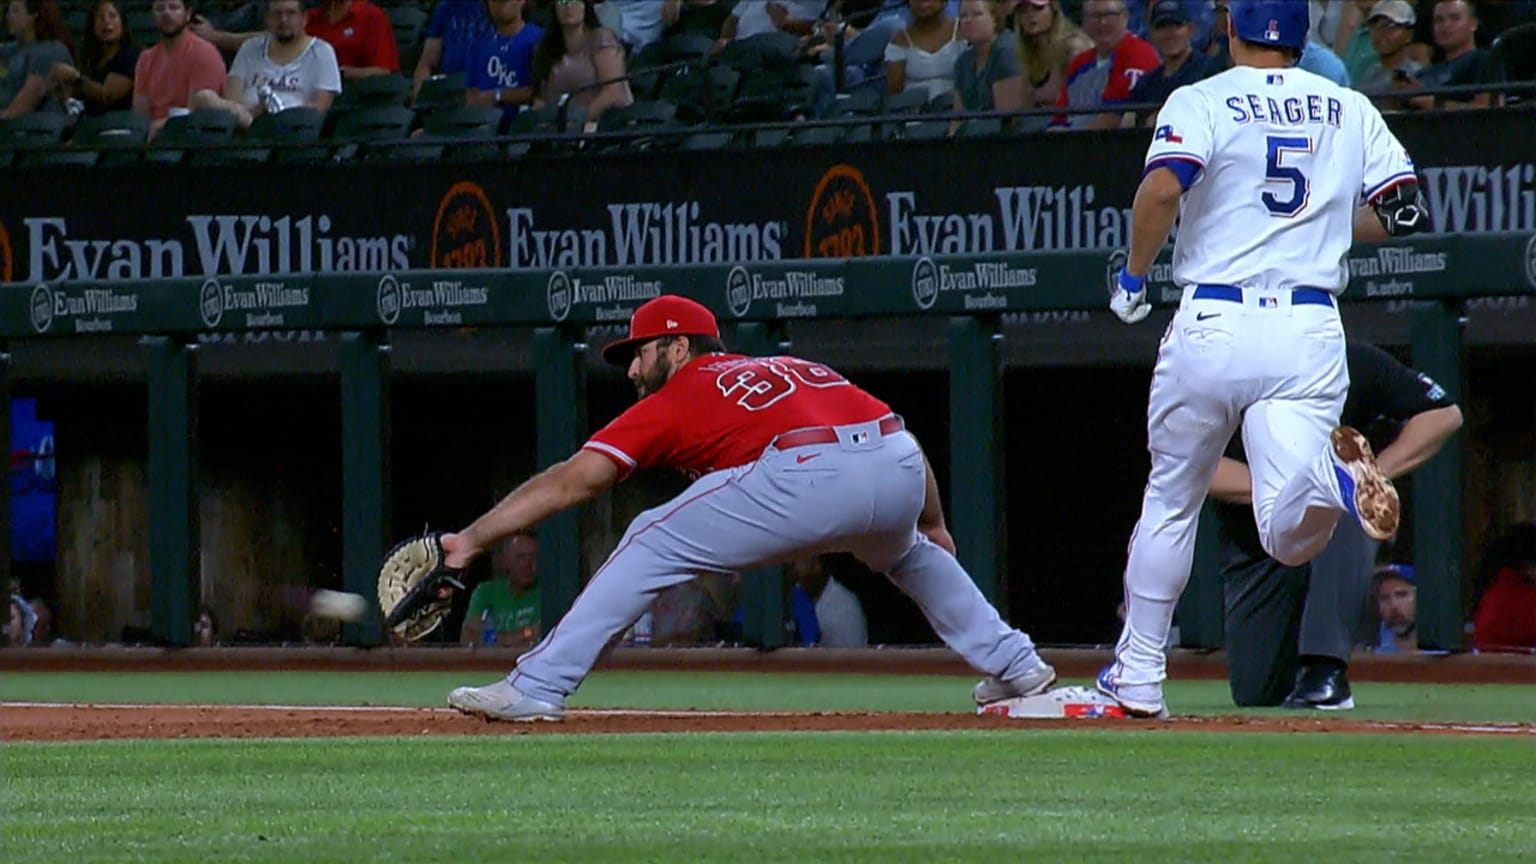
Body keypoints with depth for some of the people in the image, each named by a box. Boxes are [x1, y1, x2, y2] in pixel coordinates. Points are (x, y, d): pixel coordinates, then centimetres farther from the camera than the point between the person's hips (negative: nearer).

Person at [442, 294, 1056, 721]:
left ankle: (535, 689, 0)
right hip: (901, 469, 6)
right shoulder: (794, 370, 35)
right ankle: (1015, 666, 41)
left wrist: (474, 539, 13)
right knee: (904, 552, 41)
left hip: (809, 476, -6)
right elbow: (895, 444, 30)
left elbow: (571, 481, 14)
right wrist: (932, 528, 41)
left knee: (652, 544, 6)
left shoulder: (673, 401, 20)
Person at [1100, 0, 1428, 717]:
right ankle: (1328, 472, -39)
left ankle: (1138, 676, 20)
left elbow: (1163, 187, -16)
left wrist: (1133, 276, -1)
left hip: (1213, 327, -2)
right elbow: (1408, 211, 11)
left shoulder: (1202, 102, 2)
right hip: (1310, 333, 2)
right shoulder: (1350, 110, 13)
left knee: (1170, 500, 19)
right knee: (1288, 540, -5)